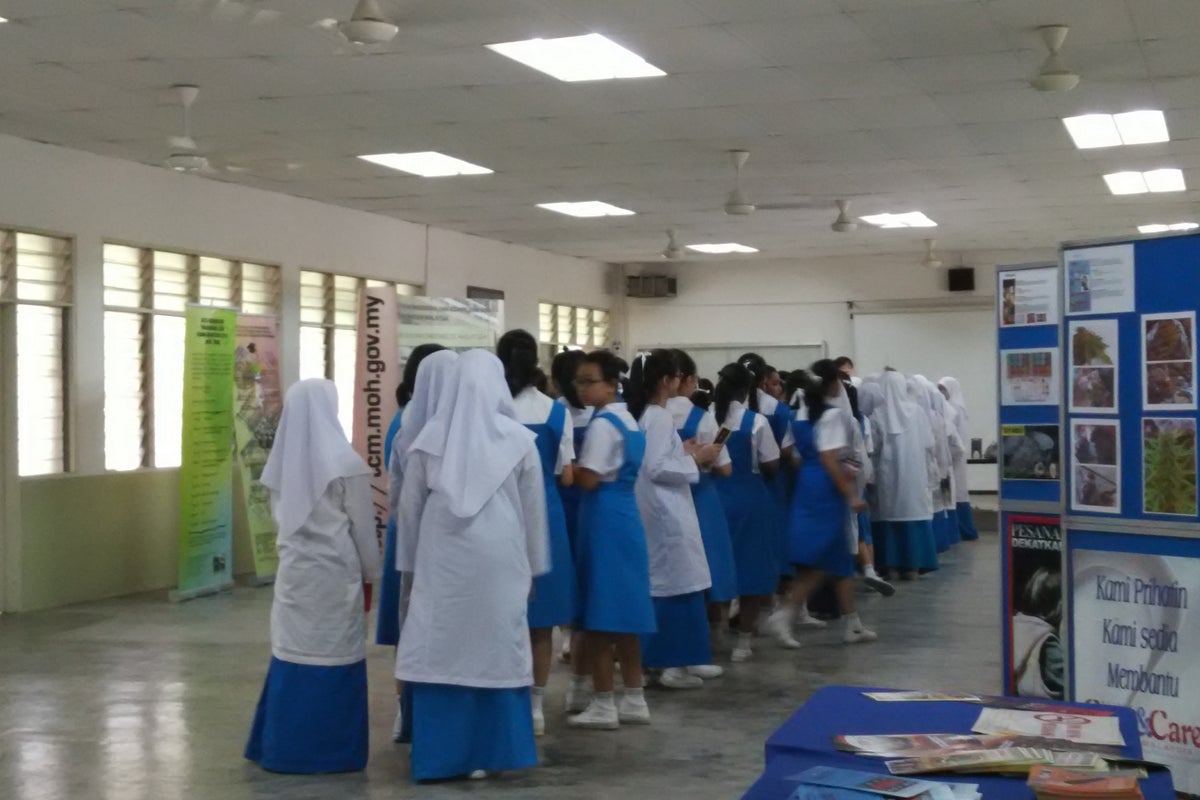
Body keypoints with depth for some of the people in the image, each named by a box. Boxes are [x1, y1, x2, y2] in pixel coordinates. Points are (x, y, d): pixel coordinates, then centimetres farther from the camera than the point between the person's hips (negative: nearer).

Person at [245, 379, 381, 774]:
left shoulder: (282, 462, 5)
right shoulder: (345, 464, -12)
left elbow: (280, 517, 12)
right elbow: (363, 527, -6)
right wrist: (369, 574, 5)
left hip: (293, 571, 5)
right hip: (334, 573, -5)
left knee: (292, 655, 10)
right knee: (334, 658, 2)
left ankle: (284, 747, 17)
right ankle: (331, 750, 7)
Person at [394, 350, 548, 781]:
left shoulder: (430, 439, 1)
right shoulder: (519, 440, -2)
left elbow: (409, 508, 7)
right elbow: (534, 510, 5)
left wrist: (410, 563, 17)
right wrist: (533, 566, 15)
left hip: (441, 560, 1)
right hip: (499, 560, -1)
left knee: (441, 652, 5)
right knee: (495, 652, 7)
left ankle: (439, 756, 9)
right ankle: (484, 754, 12)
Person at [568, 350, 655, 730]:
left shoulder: (602, 424, -15)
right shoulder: (629, 420, 14)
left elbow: (588, 479, -19)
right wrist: (578, 467, 11)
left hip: (604, 520, -9)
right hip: (626, 516, 9)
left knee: (598, 614, -2)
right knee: (622, 610, 13)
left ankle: (603, 704, 3)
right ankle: (634, 700, 17)